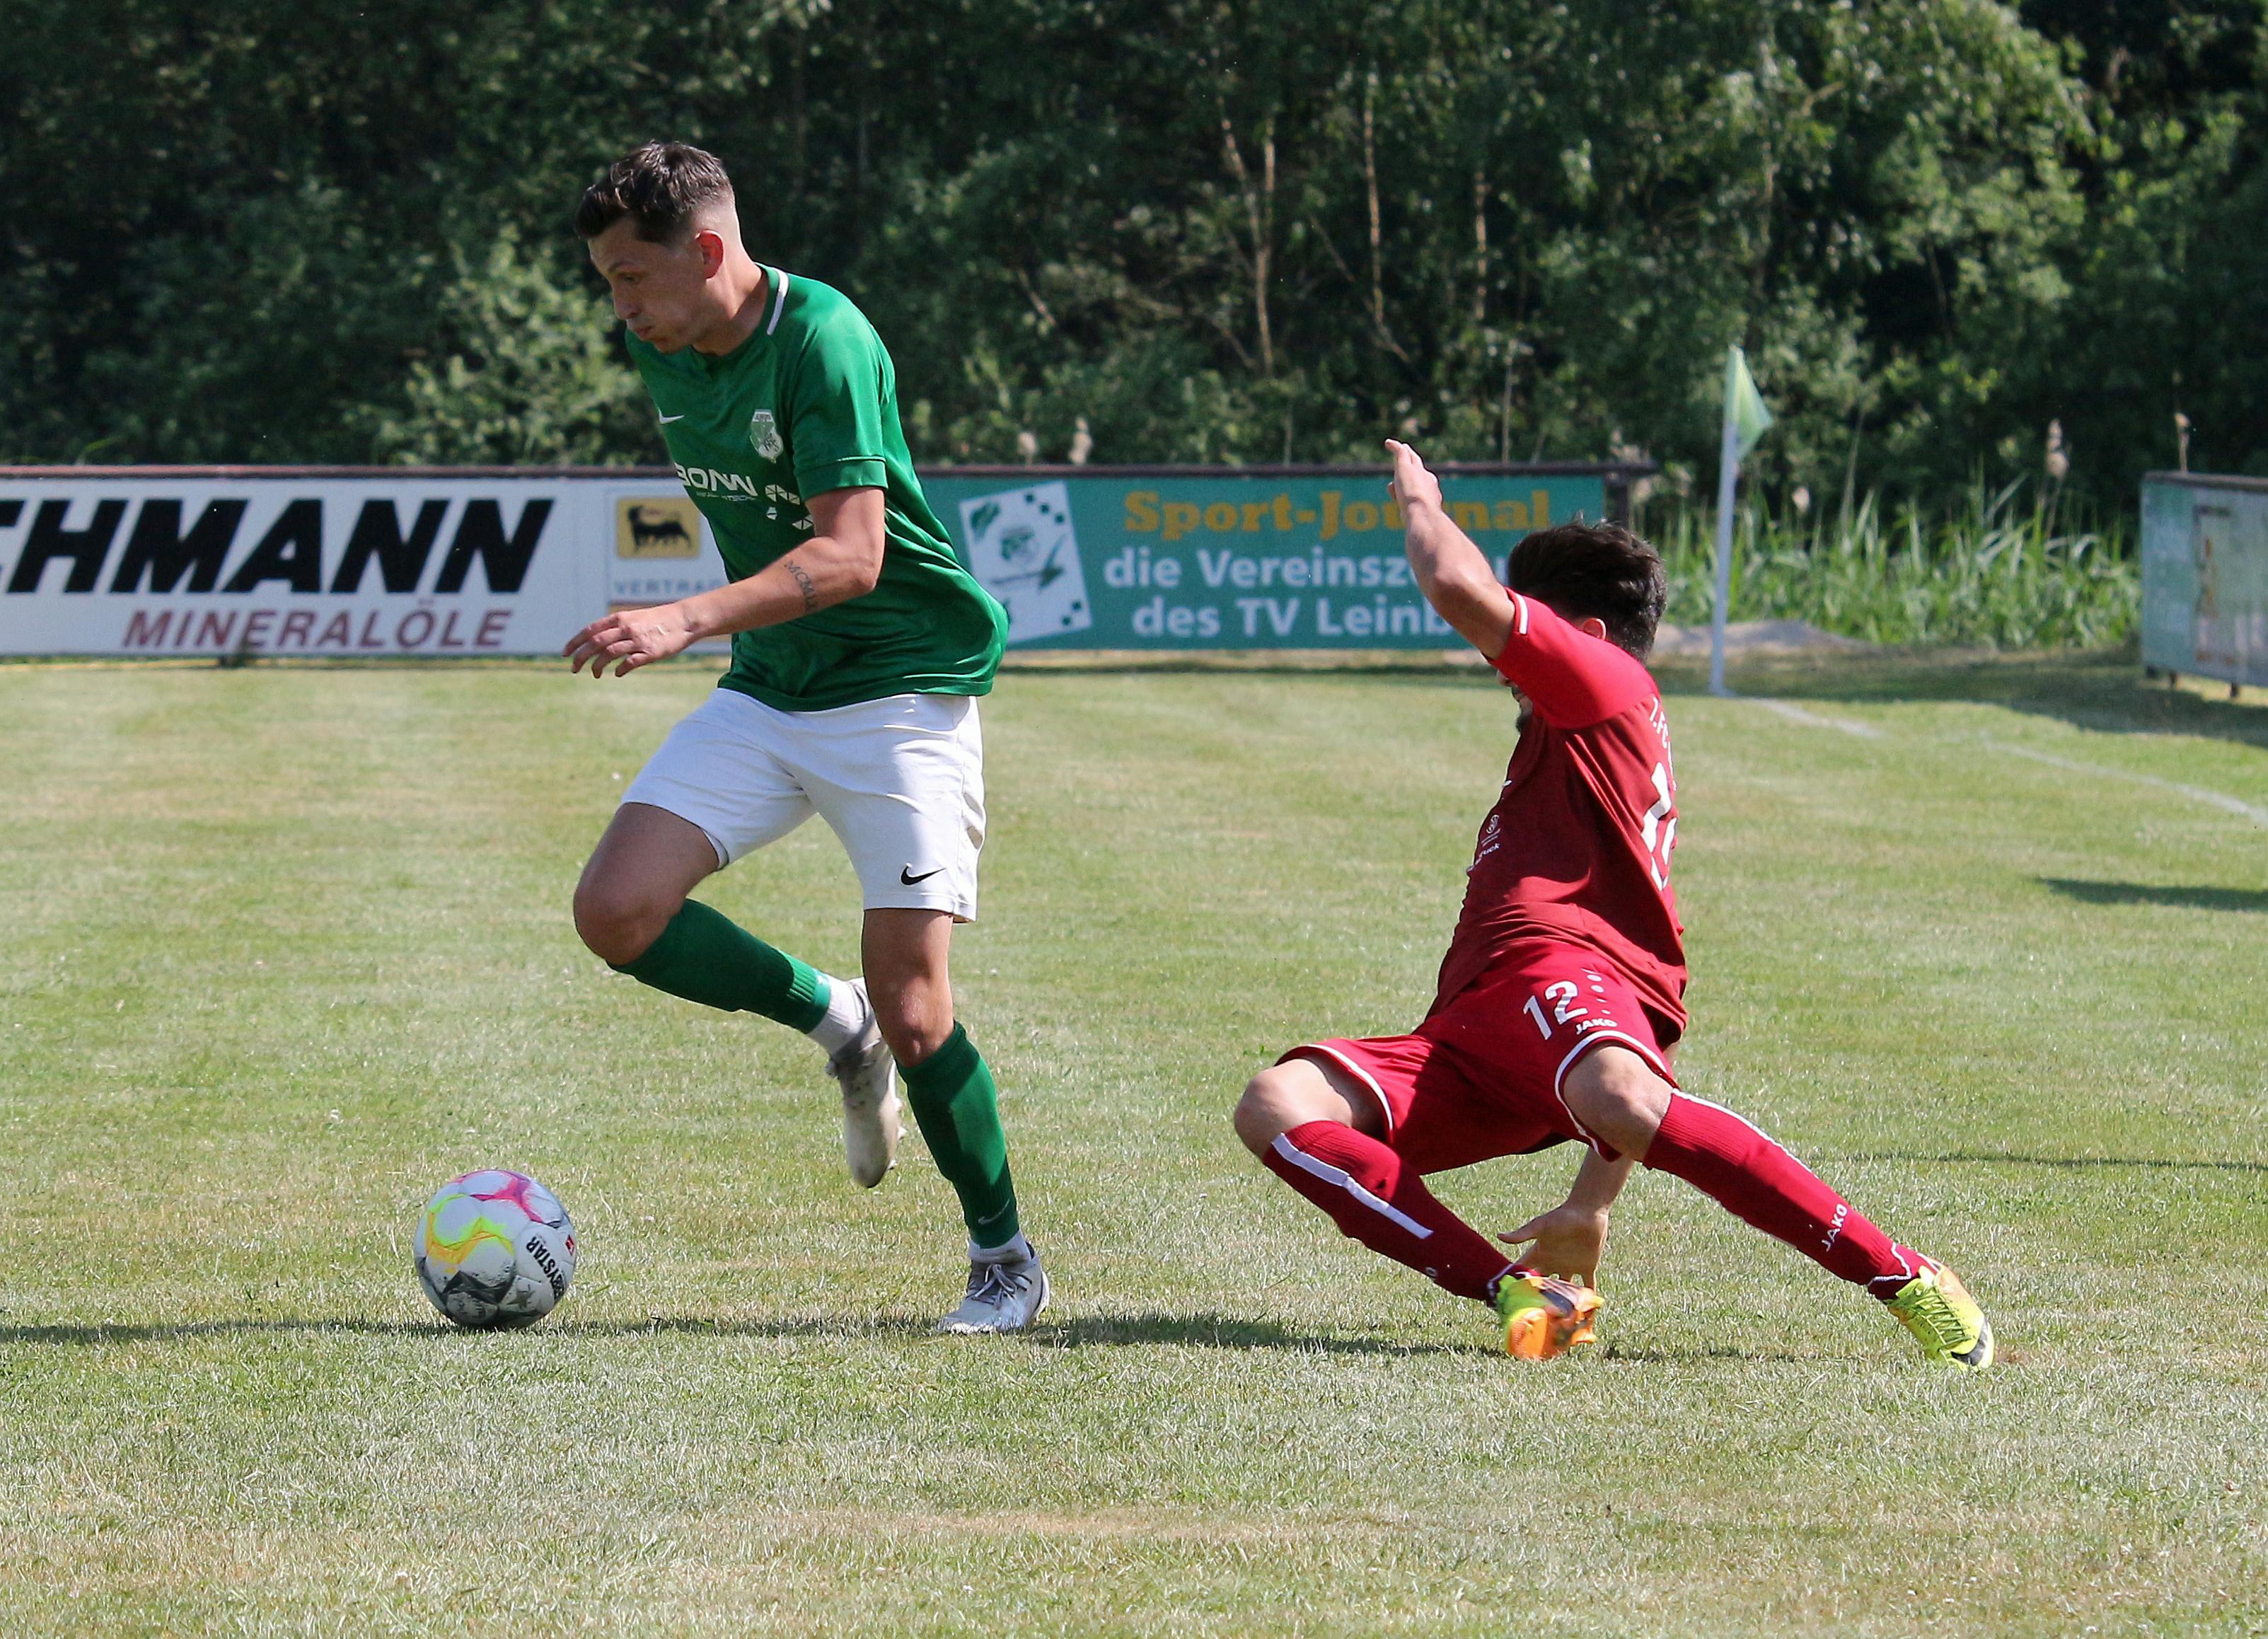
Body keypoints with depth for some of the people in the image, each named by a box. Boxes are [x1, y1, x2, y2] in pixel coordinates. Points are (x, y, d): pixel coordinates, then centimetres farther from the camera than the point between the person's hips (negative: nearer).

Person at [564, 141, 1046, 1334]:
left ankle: (1005, 1260, 10)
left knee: (911, 1014, -11)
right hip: (766, 692, 7)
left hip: (901, 688, -7)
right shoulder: (662, 353, 4)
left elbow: (852, 555, -29)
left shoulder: (823, 341, -21)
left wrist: (688, 622, -39)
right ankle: (833, 1021, 11)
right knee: (617, 910, -13)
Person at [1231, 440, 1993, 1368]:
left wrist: (1418, 499, 18)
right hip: (1467, 1036, 9)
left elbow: (1459, 589, -6)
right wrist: (1593, 1205, 26)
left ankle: (1907, 1280, -30)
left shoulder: (1606, 684, 11)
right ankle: (1519, 1295, -26)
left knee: (1618, 1098, -42)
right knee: (1276, 1107, -13)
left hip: (1565, 973, -9)